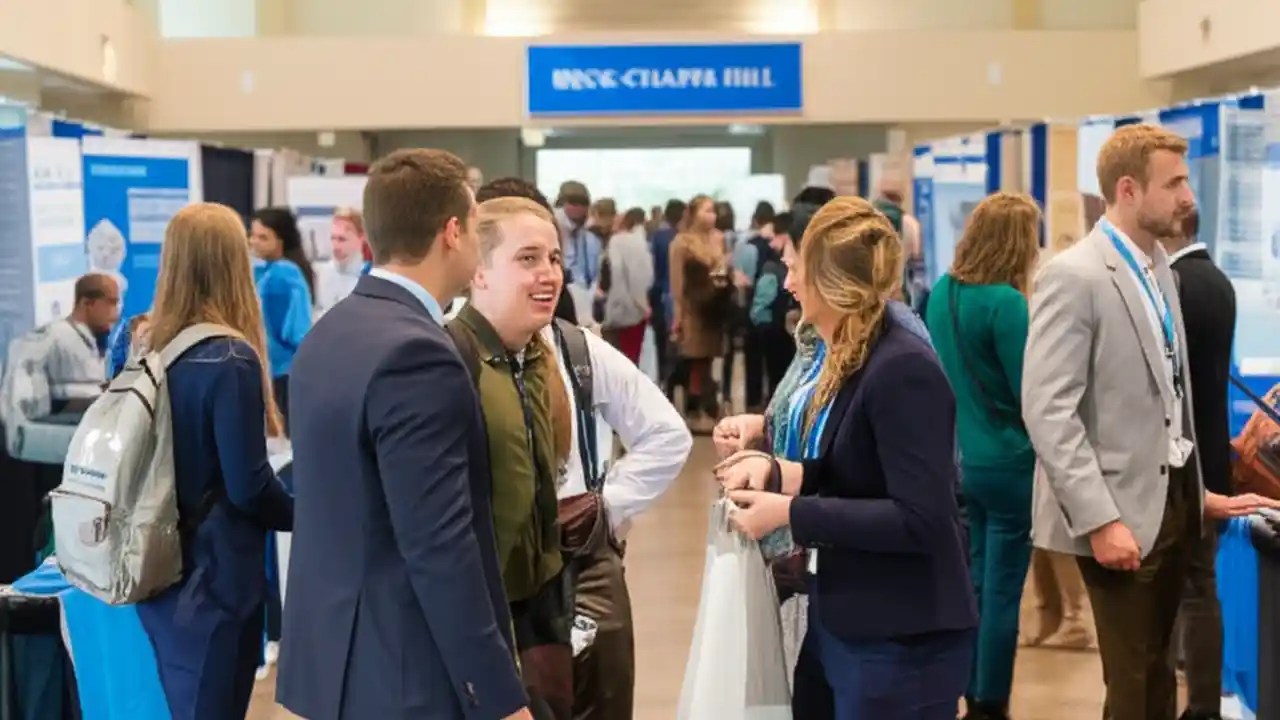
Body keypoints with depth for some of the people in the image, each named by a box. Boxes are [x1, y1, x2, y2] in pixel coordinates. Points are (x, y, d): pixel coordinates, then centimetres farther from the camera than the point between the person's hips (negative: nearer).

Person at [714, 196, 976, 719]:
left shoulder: (902, 369, -21)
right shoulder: (843, 359, 8)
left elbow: (920, 518, -26)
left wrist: (790, 512, -23)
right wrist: (777, 470, -1)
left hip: (900, 638, -9)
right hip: (838, 620, 9)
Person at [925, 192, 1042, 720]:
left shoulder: (942, 293, 4)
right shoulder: (1006, 303, -20)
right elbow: (1032, 395, -18)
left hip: (965, 457, 8)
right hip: (1010, 464, -8)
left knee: (976, 583, 18)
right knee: (1002, 592, 2)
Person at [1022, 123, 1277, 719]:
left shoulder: (1158, 268, 13)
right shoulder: (1074, 277, -15)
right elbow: (1047, 412, -21)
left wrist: (1195, 489, 13)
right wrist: (1100, 520, -24)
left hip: (1172, 501, 8)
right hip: (1121, 515, -8)